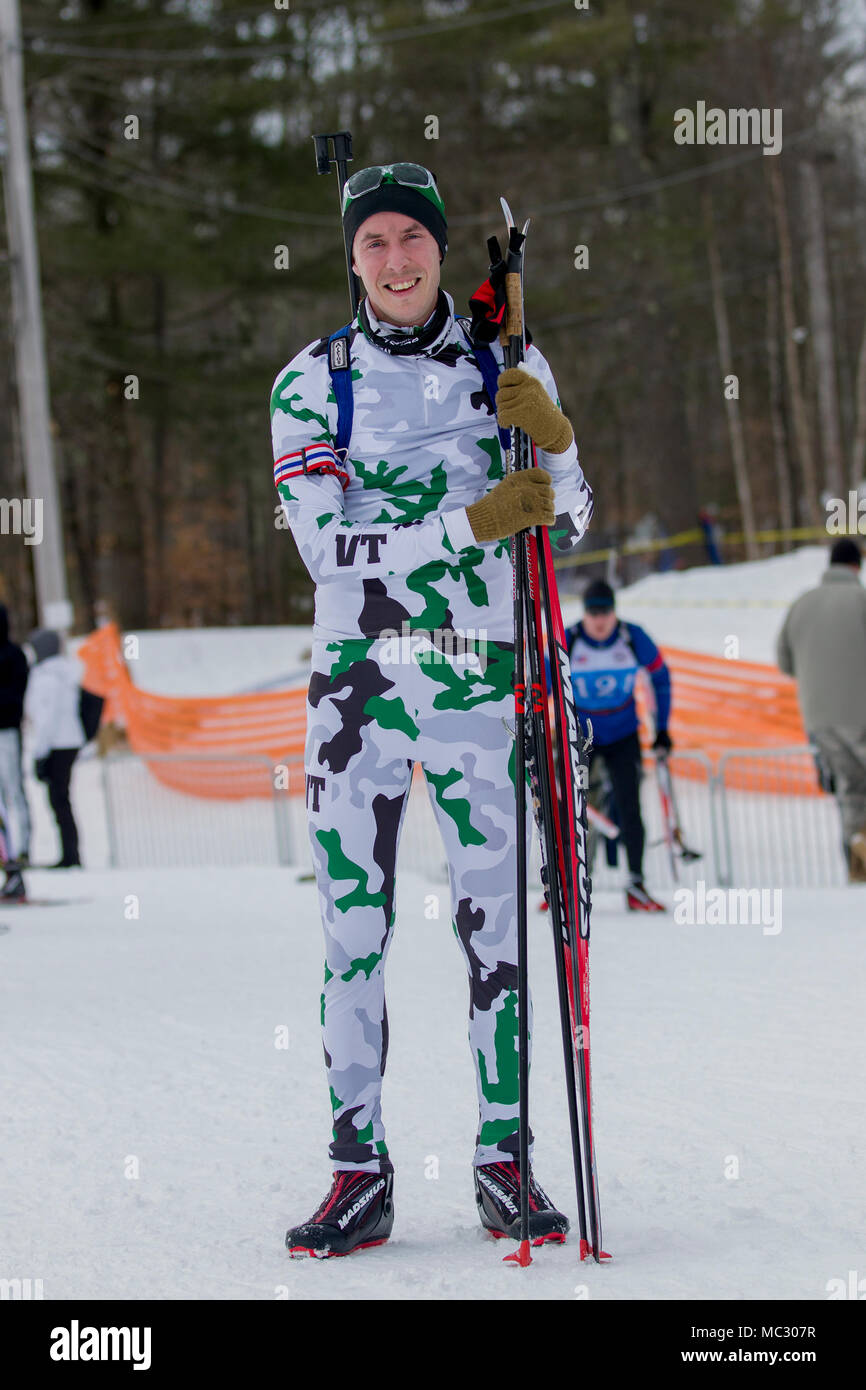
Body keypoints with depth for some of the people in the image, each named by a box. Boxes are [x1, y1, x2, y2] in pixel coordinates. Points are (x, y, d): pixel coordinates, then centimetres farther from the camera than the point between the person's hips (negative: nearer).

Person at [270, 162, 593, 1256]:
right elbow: (323, 544, -8)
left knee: (496, 914, -2)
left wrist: (551, 438, -12)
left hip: (477, 672, 1)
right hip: (356, 673, 0)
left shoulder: (503, 365, 7)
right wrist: (471, 522, -17)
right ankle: (359, 1170, 3)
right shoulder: (312, 383, 3)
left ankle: (503, 1158, 5)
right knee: (351, 917, -2)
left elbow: (569, 521, 9)